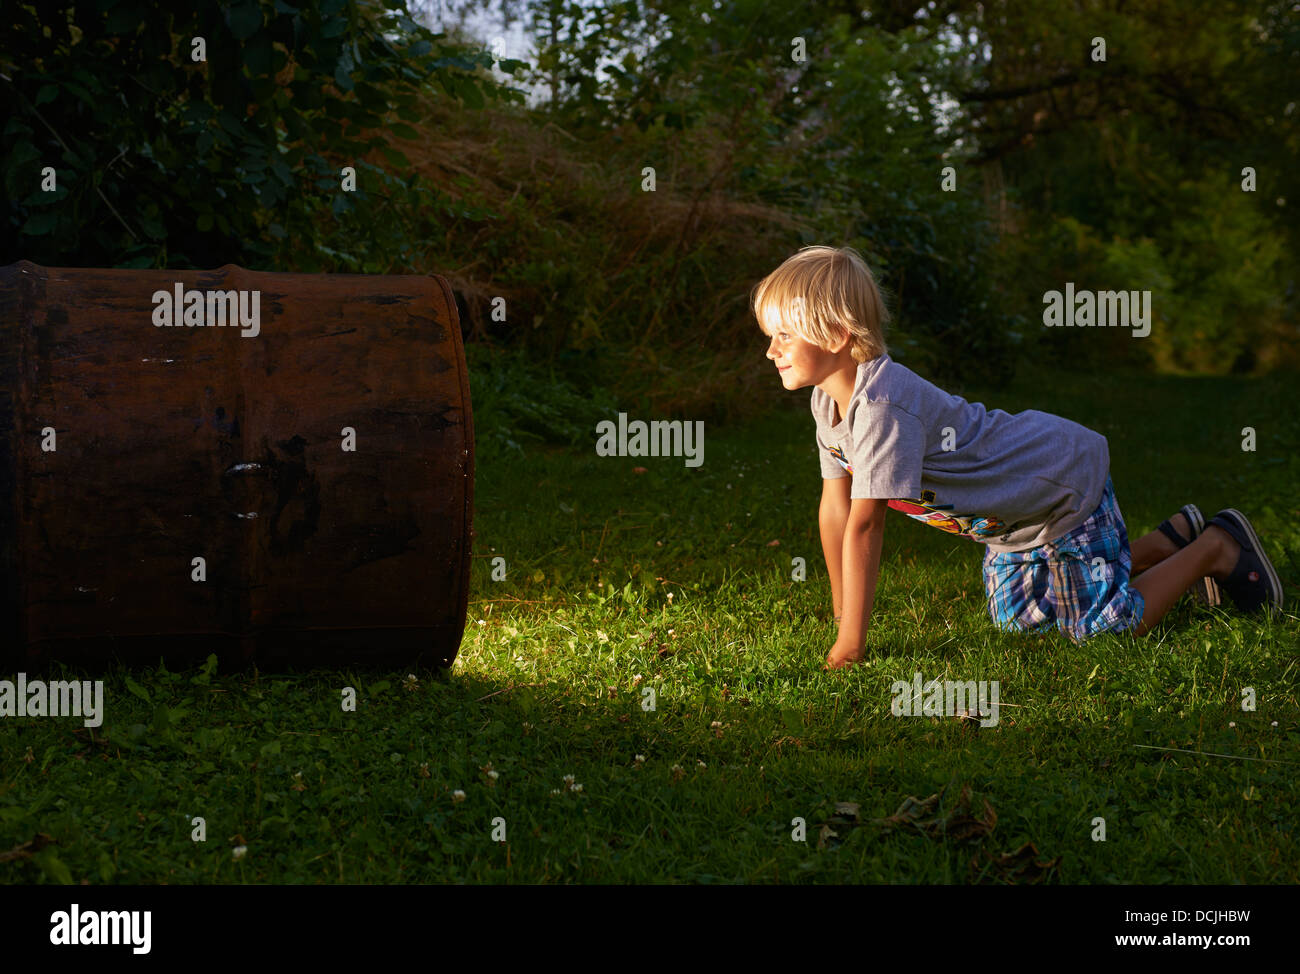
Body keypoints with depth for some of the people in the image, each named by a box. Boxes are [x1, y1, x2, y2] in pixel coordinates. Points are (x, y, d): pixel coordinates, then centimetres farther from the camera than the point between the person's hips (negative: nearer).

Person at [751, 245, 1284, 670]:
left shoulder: (881, 406, -36)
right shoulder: (830, 398, -6)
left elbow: (864, 528, -36)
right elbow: (835, 505, 1)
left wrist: (851, 646, -34)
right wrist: (842, 613, 4)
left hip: (1068, 485, -9)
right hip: (1020, 501, 9)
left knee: (1105, 626, -6)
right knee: (1015, 616, 22)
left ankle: (1215, 548, 16)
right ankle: (1170, 542, 31)